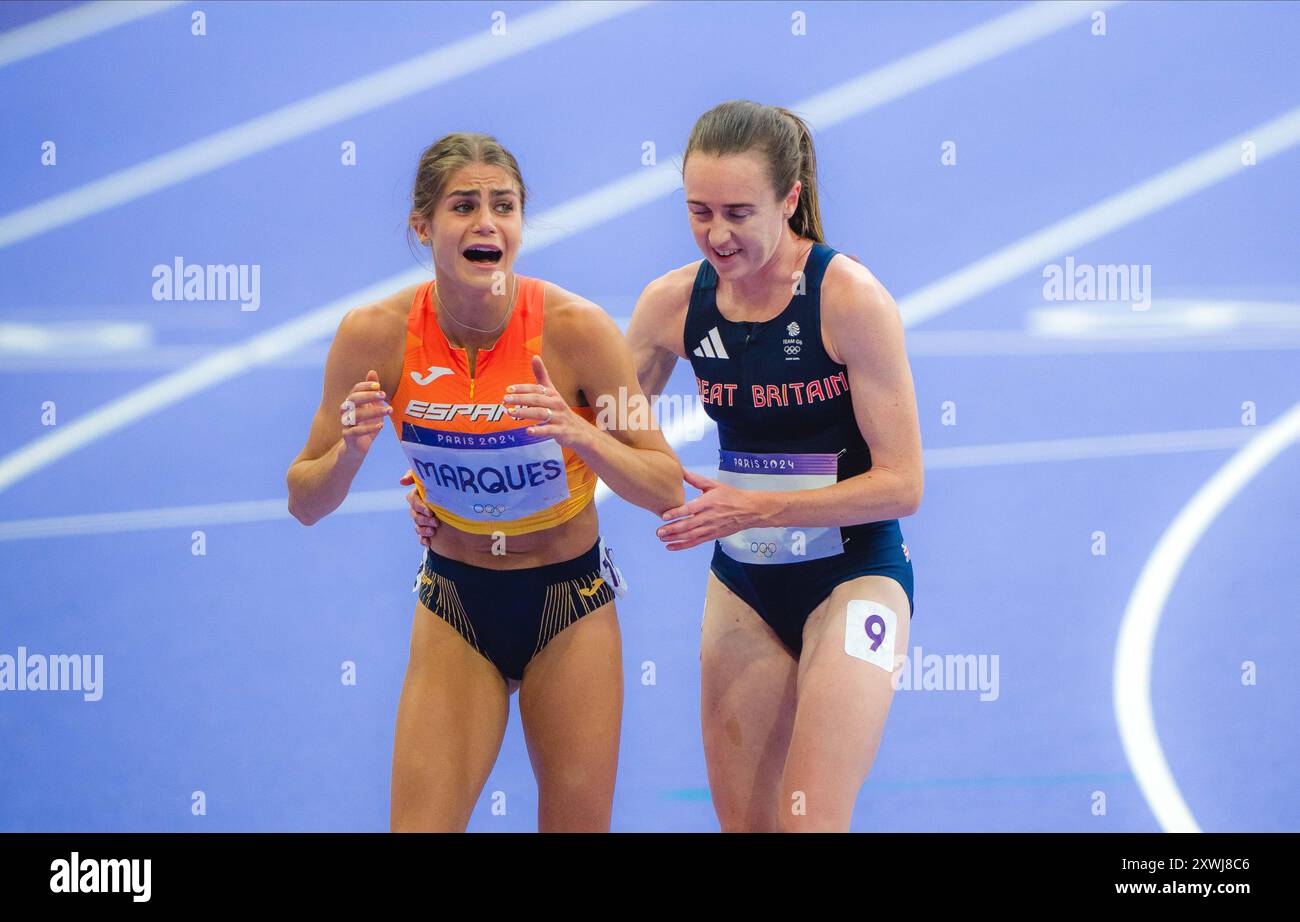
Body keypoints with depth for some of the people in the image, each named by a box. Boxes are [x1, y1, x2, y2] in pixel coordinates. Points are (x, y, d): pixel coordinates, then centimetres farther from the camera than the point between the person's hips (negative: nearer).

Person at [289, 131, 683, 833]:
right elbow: (304, 504, -5)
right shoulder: (375, 335, -14)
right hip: (454, 601, 1)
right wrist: (350, 451, -27)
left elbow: (667, 492, -15)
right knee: (418, 824, -8)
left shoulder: (575, 328, -18)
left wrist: (580, 434, -32)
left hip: (569, 600, -1)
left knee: (577, 824, 6)